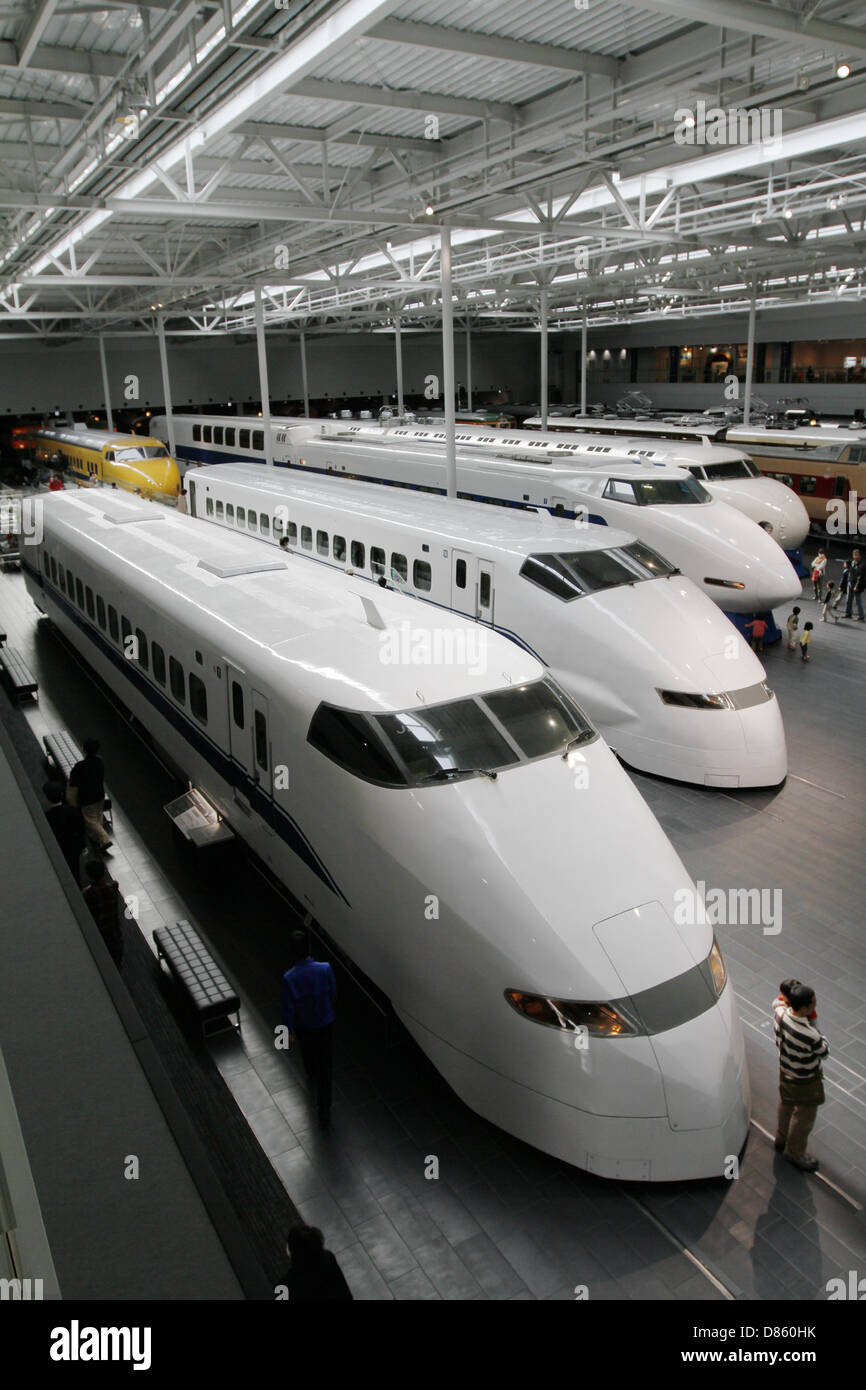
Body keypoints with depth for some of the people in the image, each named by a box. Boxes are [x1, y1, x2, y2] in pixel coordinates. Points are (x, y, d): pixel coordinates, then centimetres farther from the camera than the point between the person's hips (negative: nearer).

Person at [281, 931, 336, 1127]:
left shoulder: (289, 978, -28)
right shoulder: (325, 969, -25)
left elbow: (288, 1008, -17)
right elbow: (333, 992, -6)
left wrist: (289, 1030, 1)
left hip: (303, 1026, 0)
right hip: (325, 1023, 0)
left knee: (308, 1054, 31)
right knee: (324, 1065, 14)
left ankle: (312, 1079, 61)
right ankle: (324, 1111, 20)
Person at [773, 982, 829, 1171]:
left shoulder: (780, 1013, -23)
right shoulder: (810, 1035, -42)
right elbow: (824, 1051, -19)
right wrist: (813, 1024, -15)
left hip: (785, 1071, 7)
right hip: (805, 1081, -7)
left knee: (785, 1106, 31)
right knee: (805, 1116, 19)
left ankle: (781, 1139, 55)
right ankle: (795, 1153, 41)